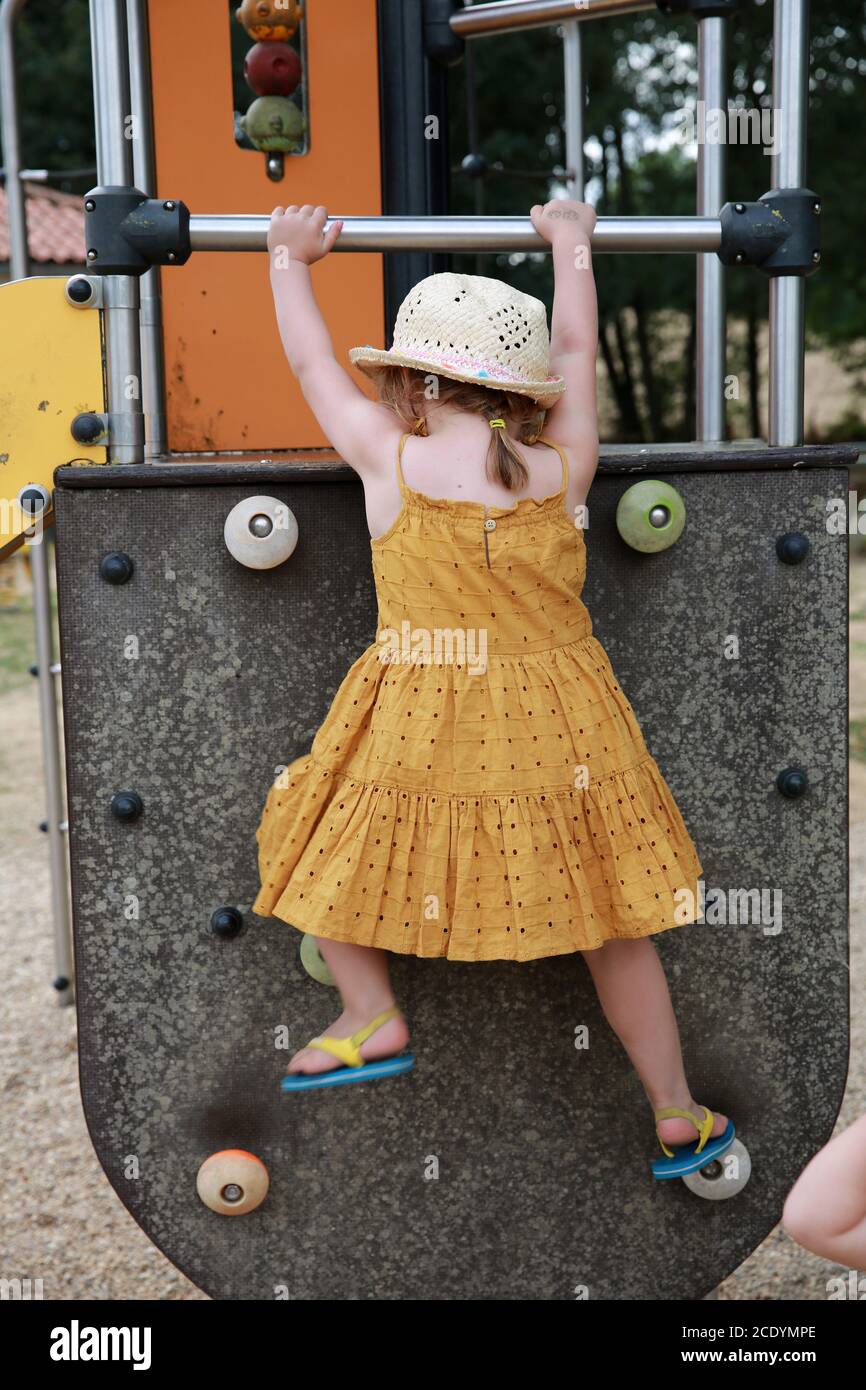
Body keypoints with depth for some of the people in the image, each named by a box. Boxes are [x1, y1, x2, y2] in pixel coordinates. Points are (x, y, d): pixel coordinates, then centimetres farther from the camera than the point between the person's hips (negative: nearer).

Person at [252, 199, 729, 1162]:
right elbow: (575, 354, 14)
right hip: (557, 735, 2)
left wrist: (290, 261, 25)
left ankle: (371, 1013, 15)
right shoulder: (563, 469, -4)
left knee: (324, 849, 25)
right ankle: (675, 1114, 25)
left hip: (416, 736, -2)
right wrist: (570, 245, 29)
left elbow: (312, 365, 8)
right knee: (610, 928, 16)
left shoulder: (389, 462, -8)